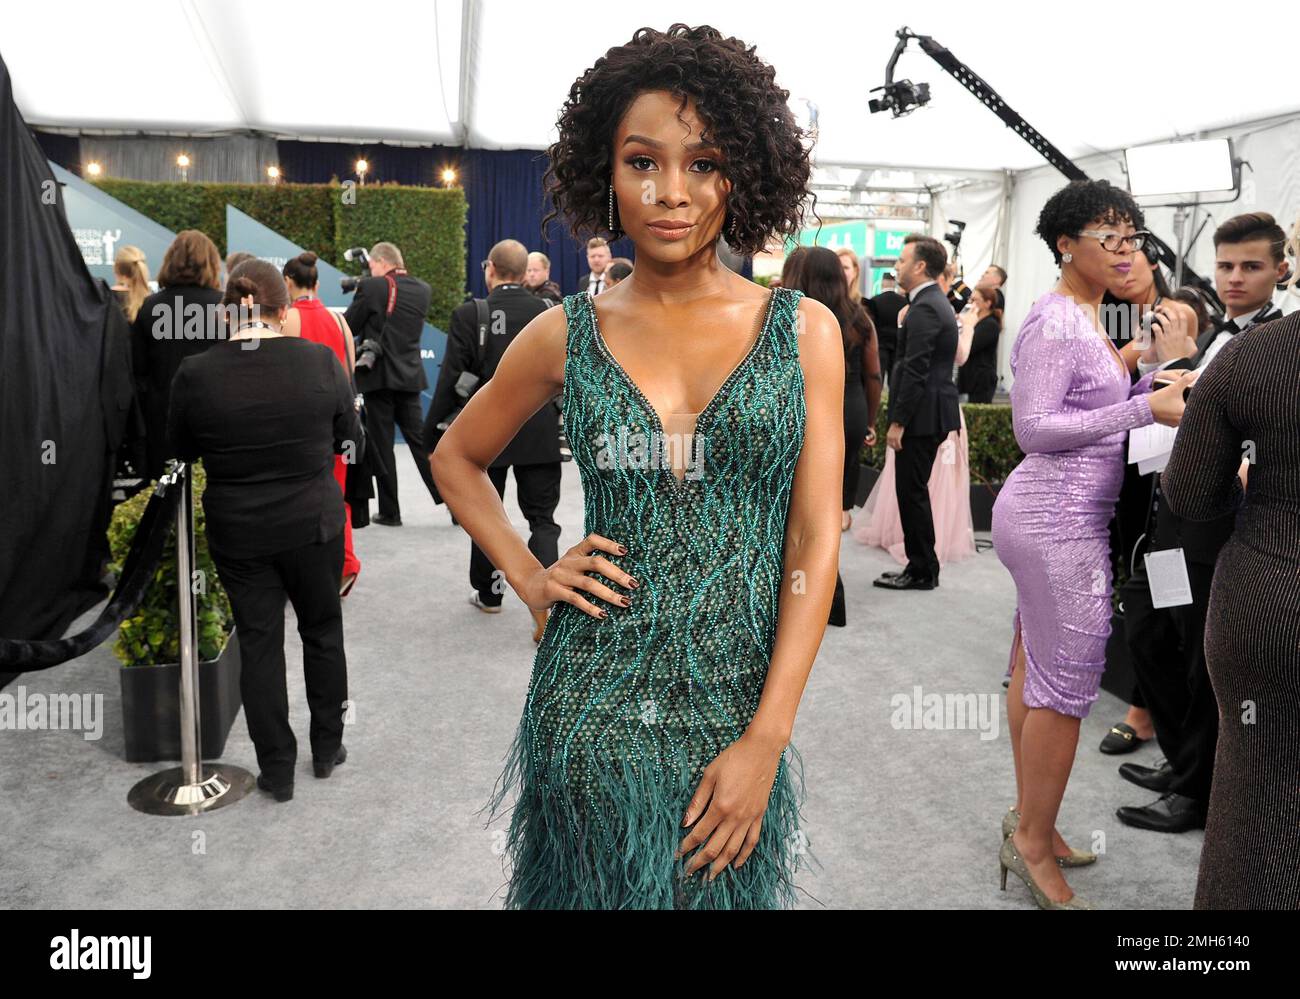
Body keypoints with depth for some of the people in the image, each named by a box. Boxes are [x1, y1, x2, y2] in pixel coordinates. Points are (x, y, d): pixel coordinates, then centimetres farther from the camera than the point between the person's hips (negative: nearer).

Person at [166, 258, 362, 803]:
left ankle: (277, 770, 20)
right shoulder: (322, 361, -13)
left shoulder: (194, 373, -12)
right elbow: (349, 440, -1)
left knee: (259, 643, 11)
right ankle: (327, 748, 30)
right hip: (313, 525, 0)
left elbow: (183, 450, 3)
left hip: (237, 533, 0)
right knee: (323, 631, 18)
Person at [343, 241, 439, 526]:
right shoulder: (422, 290, 6)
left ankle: (390, 511, 7)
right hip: (410, 376, 5)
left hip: (378, 375, -5)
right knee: (420, 440, 9)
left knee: (381, 446, 3)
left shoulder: (371, 287, -10)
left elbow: (348, 328, -4)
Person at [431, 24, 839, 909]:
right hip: (593, 704, 0)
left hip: (742, 701, 1)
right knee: (601, 891, 15)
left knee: (723, 888, 17)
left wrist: (766, 739, -12)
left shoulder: (804, 330, -3)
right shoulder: (566, 336, -1)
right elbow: (457, 458, 14)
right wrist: (527, 575, -1)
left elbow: (815, 538, -6)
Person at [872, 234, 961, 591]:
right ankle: (923, 567, 22)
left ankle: (921, 571, 6)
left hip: (922, 413, -10)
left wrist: (898, 421, -19)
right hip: (931, 411, 10)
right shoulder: (936, 302, 16)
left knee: (912, 491, -2)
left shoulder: (924, 308, -16)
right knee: (914, 491, 15)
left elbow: (915, 371, -21)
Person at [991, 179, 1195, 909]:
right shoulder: (1056, 323, -15)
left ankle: (1029, 825, 28)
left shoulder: (1086, 320, 15)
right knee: (1068, 683, -3)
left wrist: (1148, 380, 2)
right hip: (1059, 520, -10)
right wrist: (1145, 408, -20)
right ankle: (1035, 843, 13)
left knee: (1038, 670, 15)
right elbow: (1034, 426, -21)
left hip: (1060, 516, 10)